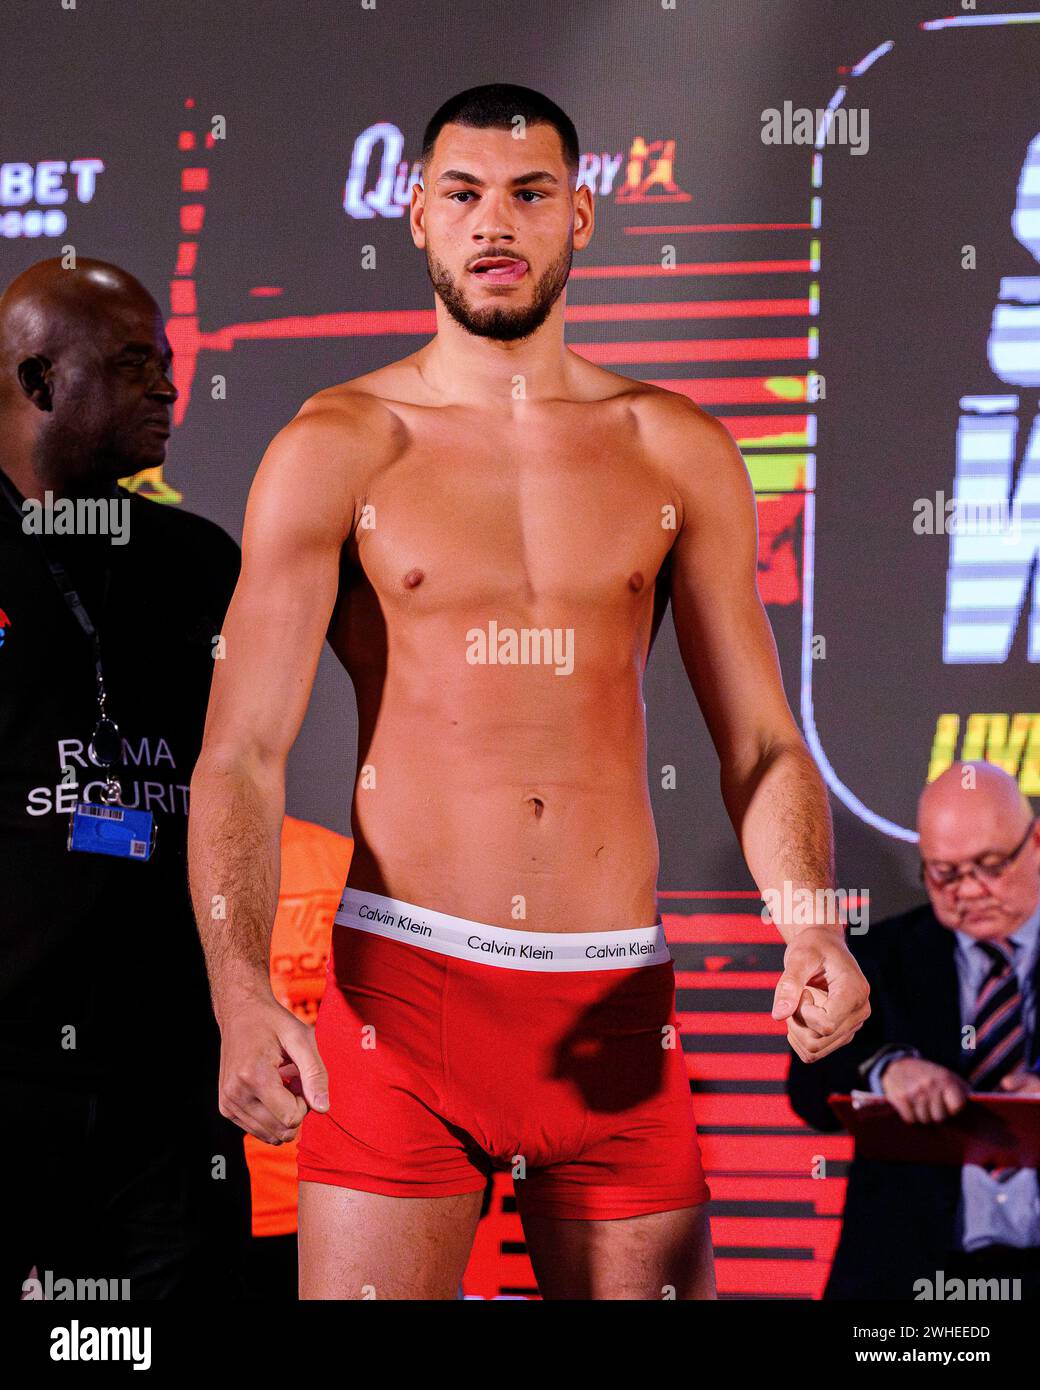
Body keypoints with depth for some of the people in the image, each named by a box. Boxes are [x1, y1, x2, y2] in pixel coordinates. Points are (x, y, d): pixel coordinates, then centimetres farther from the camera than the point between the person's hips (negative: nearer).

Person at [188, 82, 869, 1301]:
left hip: (615, 1002, 2)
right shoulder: (335, 449, 1)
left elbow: (762, 748, 8)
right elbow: (240, 754, -6)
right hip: (401, 986, -2)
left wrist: (812, 931, -13)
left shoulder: (678, 453, 8)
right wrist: (241, 997, -22)